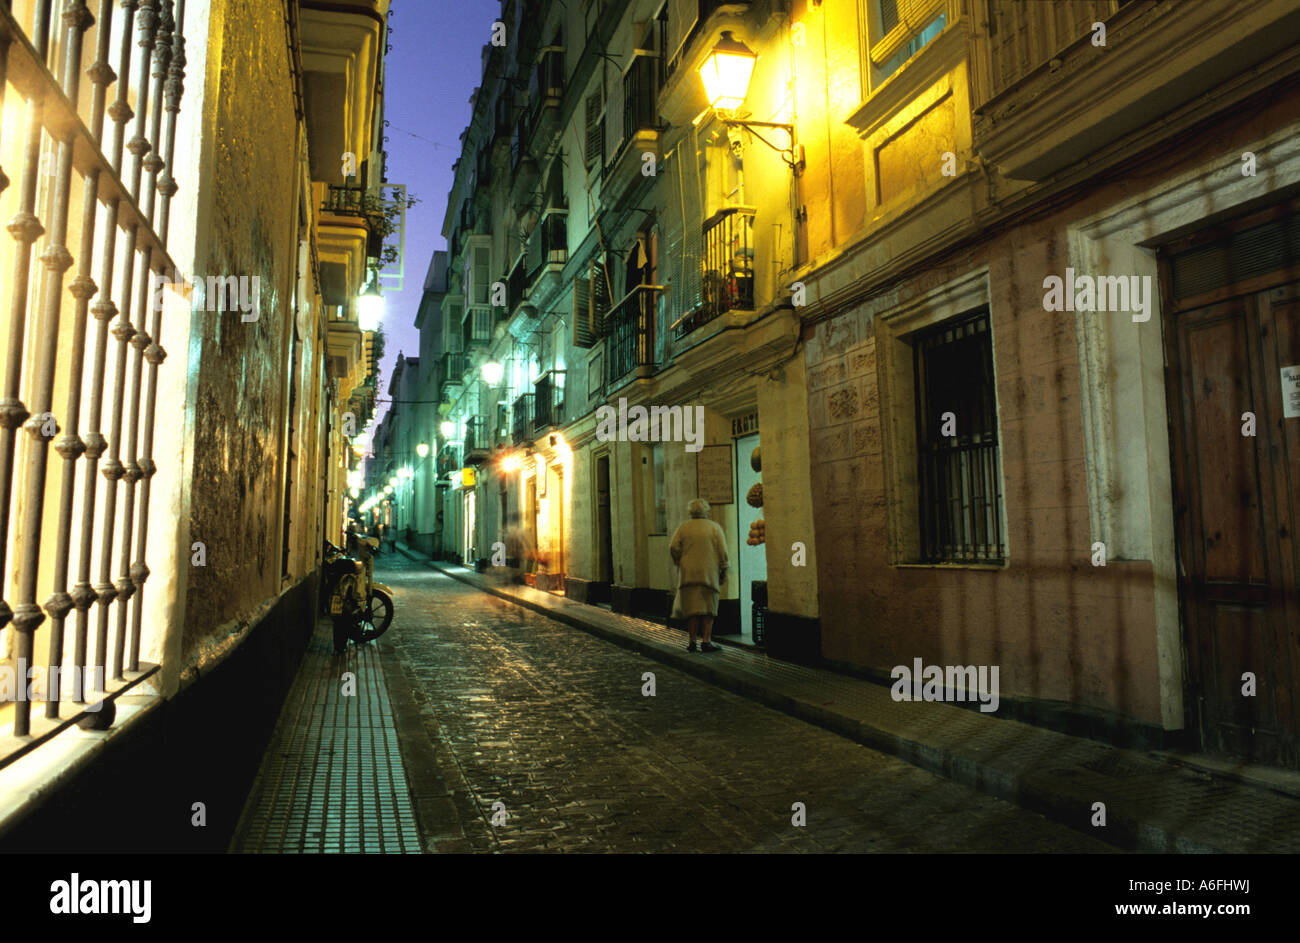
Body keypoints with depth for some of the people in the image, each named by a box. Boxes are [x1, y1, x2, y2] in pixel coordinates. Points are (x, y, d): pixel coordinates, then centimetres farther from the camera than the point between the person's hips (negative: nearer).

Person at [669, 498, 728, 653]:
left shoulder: (683, 528, 5)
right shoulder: (715, 528, 3)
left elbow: (673, 547, -5)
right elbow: (722, 552, -3)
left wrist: (680, 563, 10)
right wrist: (723, 572, 4)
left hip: (688, 573, 1)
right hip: (709, 573, -1)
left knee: (691, 608, 5)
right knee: (708, 608, 6)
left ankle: (692, 641, 4)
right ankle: (706, 641, 0)